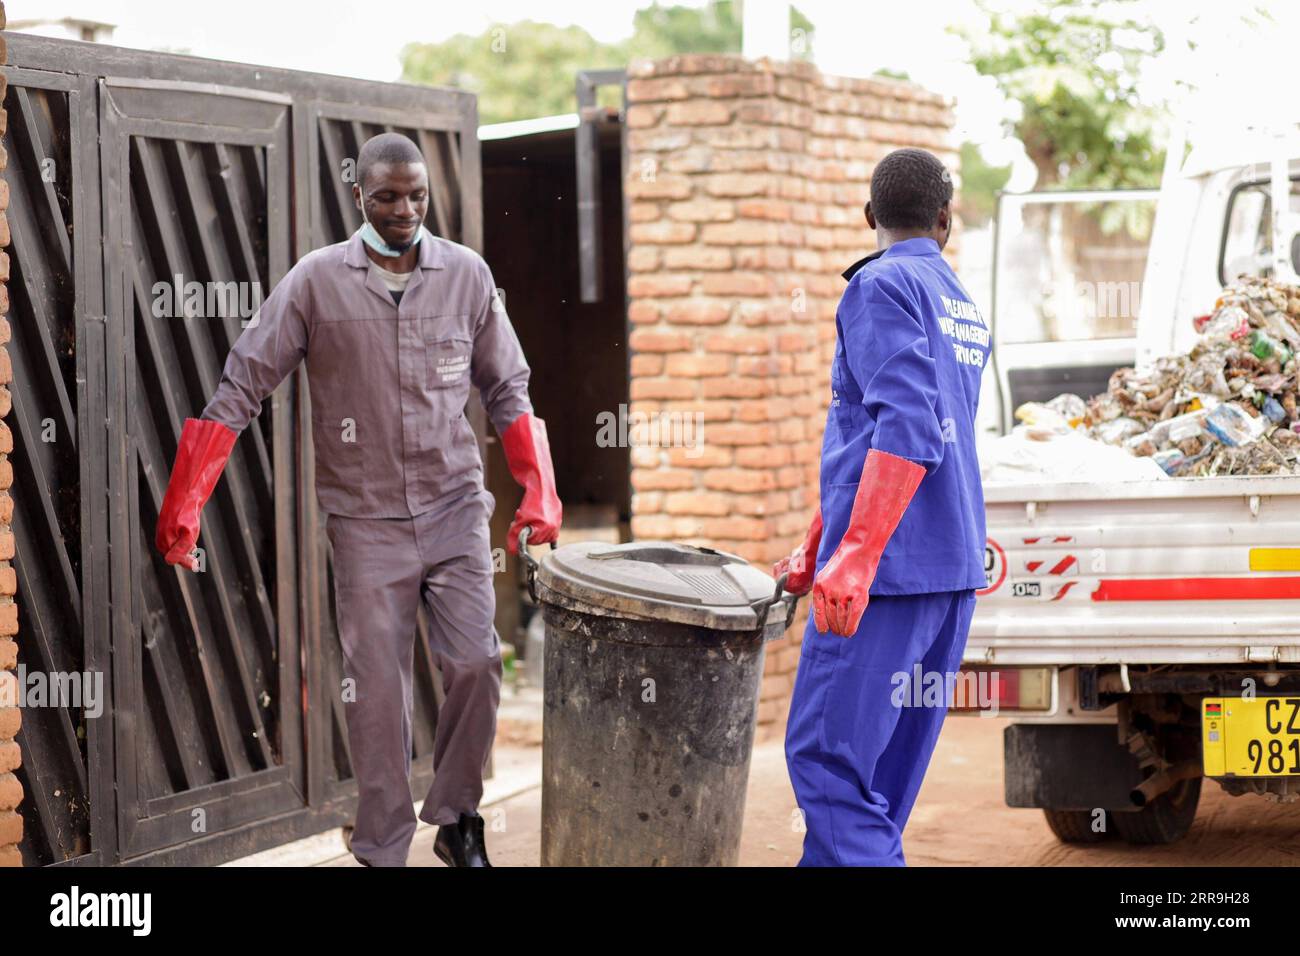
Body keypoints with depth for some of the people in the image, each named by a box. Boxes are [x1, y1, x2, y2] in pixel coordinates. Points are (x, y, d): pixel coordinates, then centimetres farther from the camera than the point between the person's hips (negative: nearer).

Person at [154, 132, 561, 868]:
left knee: (475, 664, -7)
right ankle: (383, 850, 14)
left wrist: (540, 495, 1)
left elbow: (508, 390, 10)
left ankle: (457, 820, 14)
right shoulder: (317, 281, -4)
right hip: (366, 522, -1)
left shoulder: (466, 274, 2)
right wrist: (184, 504, -10)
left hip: (456, 510, 1)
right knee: (378, 690, 1)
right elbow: (242, 389, -5)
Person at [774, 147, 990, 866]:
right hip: (954, 569, 9)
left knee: (827, 756, -10)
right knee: (886, 771, 10)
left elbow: (906, 431, -20)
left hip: (891, 565, -9)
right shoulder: (966, 310, 20)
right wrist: (816, 550, 30)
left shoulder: (883, 284, -7)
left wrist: (854, 557, -25)